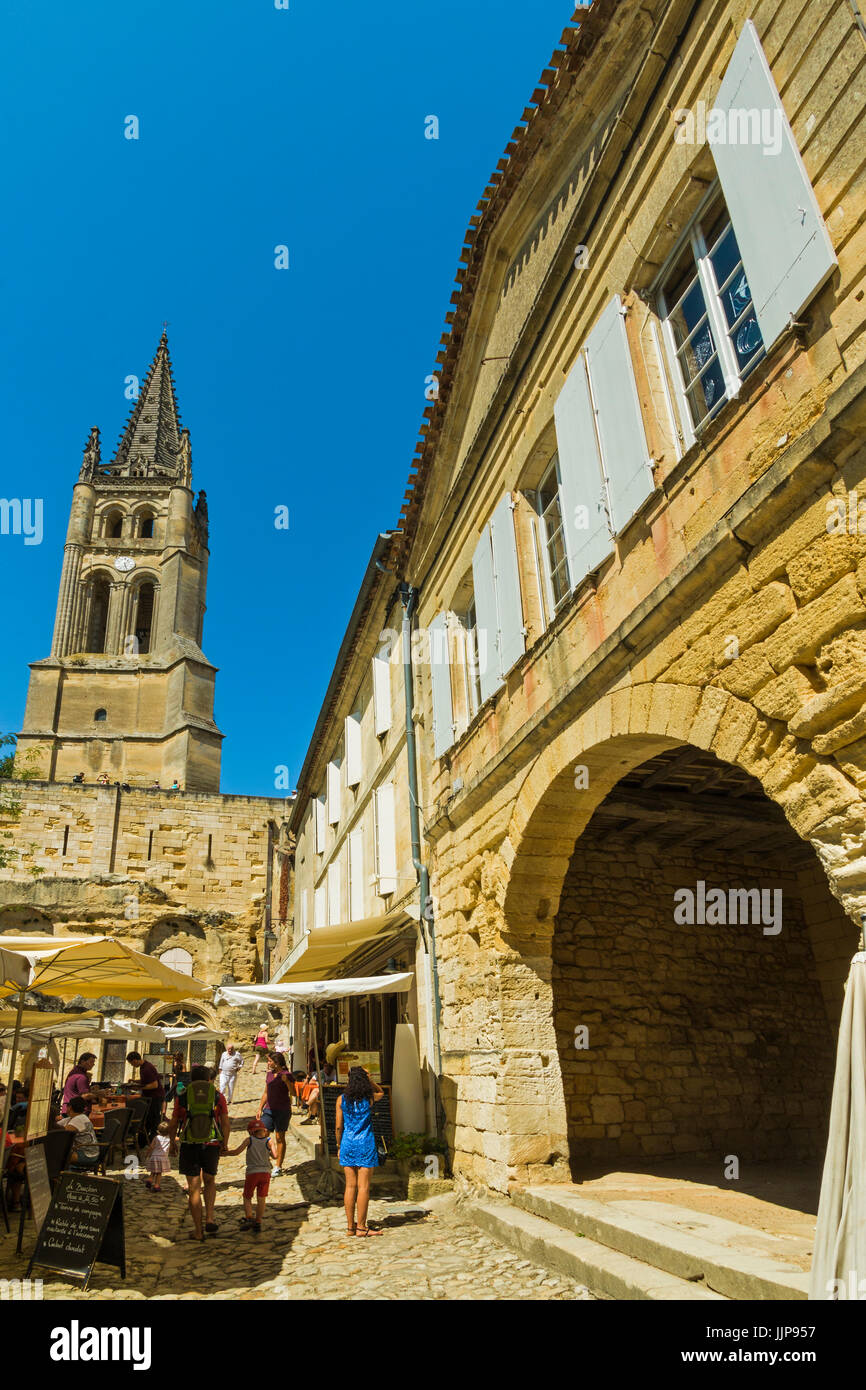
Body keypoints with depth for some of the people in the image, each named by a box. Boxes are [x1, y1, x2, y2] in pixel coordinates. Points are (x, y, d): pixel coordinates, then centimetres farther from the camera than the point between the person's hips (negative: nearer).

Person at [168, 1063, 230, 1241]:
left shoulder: (182, 1096, 4)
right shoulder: (218, 1096, 5)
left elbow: (173, 1123, 9)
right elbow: (225, 1122, 1)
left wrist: (172, 1142, 26)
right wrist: (225, 1143, 14)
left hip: (189, 1146, -1)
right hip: (212, 1145, 1)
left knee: (194, 1188, 11)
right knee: (209, 1181, 24)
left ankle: (198, 1231, 14)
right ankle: (209, 1219, 9)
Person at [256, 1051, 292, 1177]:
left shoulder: (286, 1075, -9)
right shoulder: (269, 1074, 11)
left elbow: (293, 1093, -13)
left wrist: (286, 1081, -26)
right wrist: (260, 1108, 15)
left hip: (282, 1110, -6)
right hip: (269, 1109, 6)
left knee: (279, 1138, 2)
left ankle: (278, 1167, 14)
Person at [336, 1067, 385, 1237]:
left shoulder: (342, 1099, -2)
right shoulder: (370, 1098, -4)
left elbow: (338, 1126, 0)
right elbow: (381, 1092, 20)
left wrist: (339, 1146, 13)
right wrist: (368, 1079, 5)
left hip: (347, 1144, 2)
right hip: (365, 1145, -2)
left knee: (350, 1186, 9)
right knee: (363, 1187, 2)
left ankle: (351, 1226, 15)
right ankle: (361, 1227, 4)